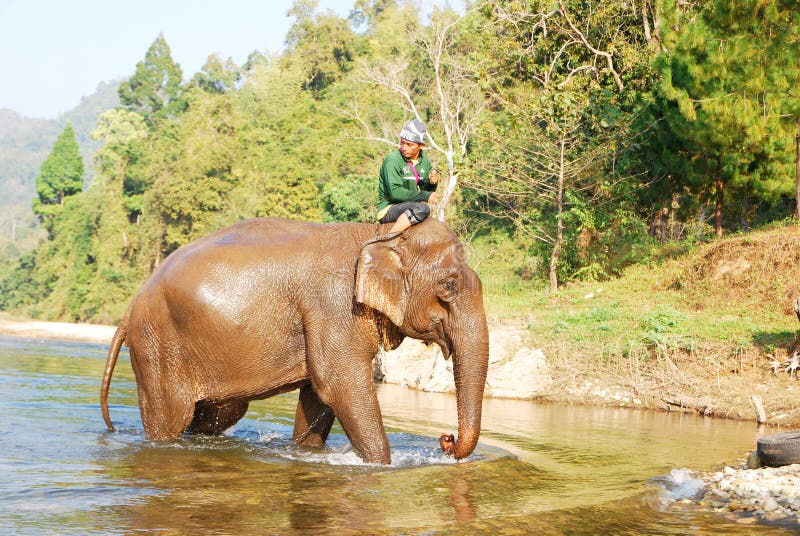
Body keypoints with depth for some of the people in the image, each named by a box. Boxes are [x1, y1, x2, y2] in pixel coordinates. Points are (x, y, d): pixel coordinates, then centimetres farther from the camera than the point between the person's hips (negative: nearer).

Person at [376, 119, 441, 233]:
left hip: (411, 207, 8)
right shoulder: (393, 160, -15)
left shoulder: (424, 160, 7)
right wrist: (425, 196, -23)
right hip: (388, 209, -8)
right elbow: (395, 192, -23)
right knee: (422, 209, -34)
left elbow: (426, 190, 15)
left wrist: (432, 182, -9)